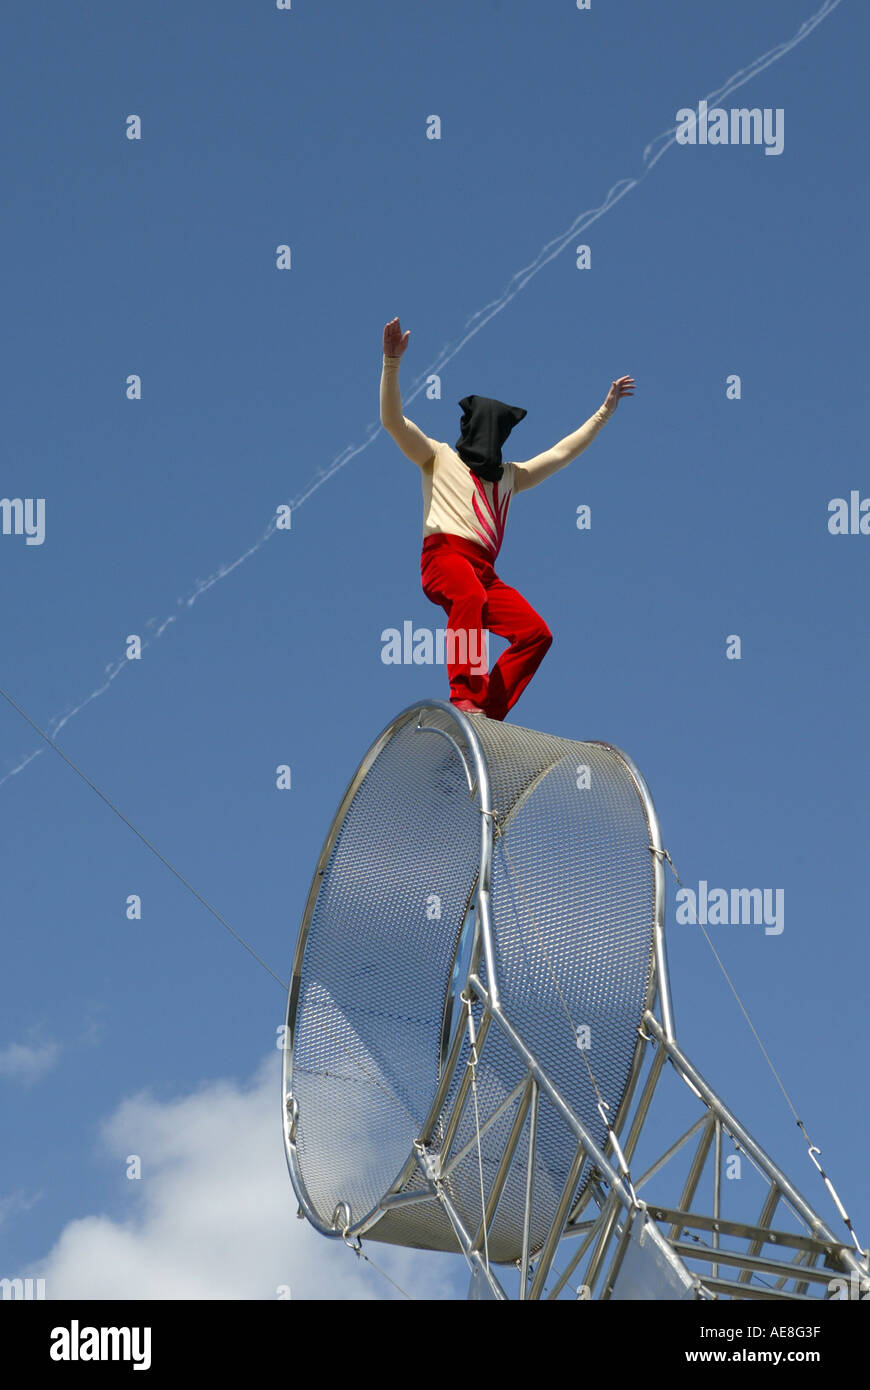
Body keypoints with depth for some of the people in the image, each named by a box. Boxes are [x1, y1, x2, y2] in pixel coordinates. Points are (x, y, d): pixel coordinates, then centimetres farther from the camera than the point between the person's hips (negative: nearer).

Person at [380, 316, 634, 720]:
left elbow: (562, 452, 36)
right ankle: (463, 695, -49)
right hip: (444, 555, -6)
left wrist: (605, 410, 36)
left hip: (485, 571, 6)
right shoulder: (438, 457, 18)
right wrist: (392, 362, -6)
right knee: (470, 595, -39)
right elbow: (393, 420, 5)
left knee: (536, 632, -13)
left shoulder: (508, 477, 33)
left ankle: (487, 709, -13)